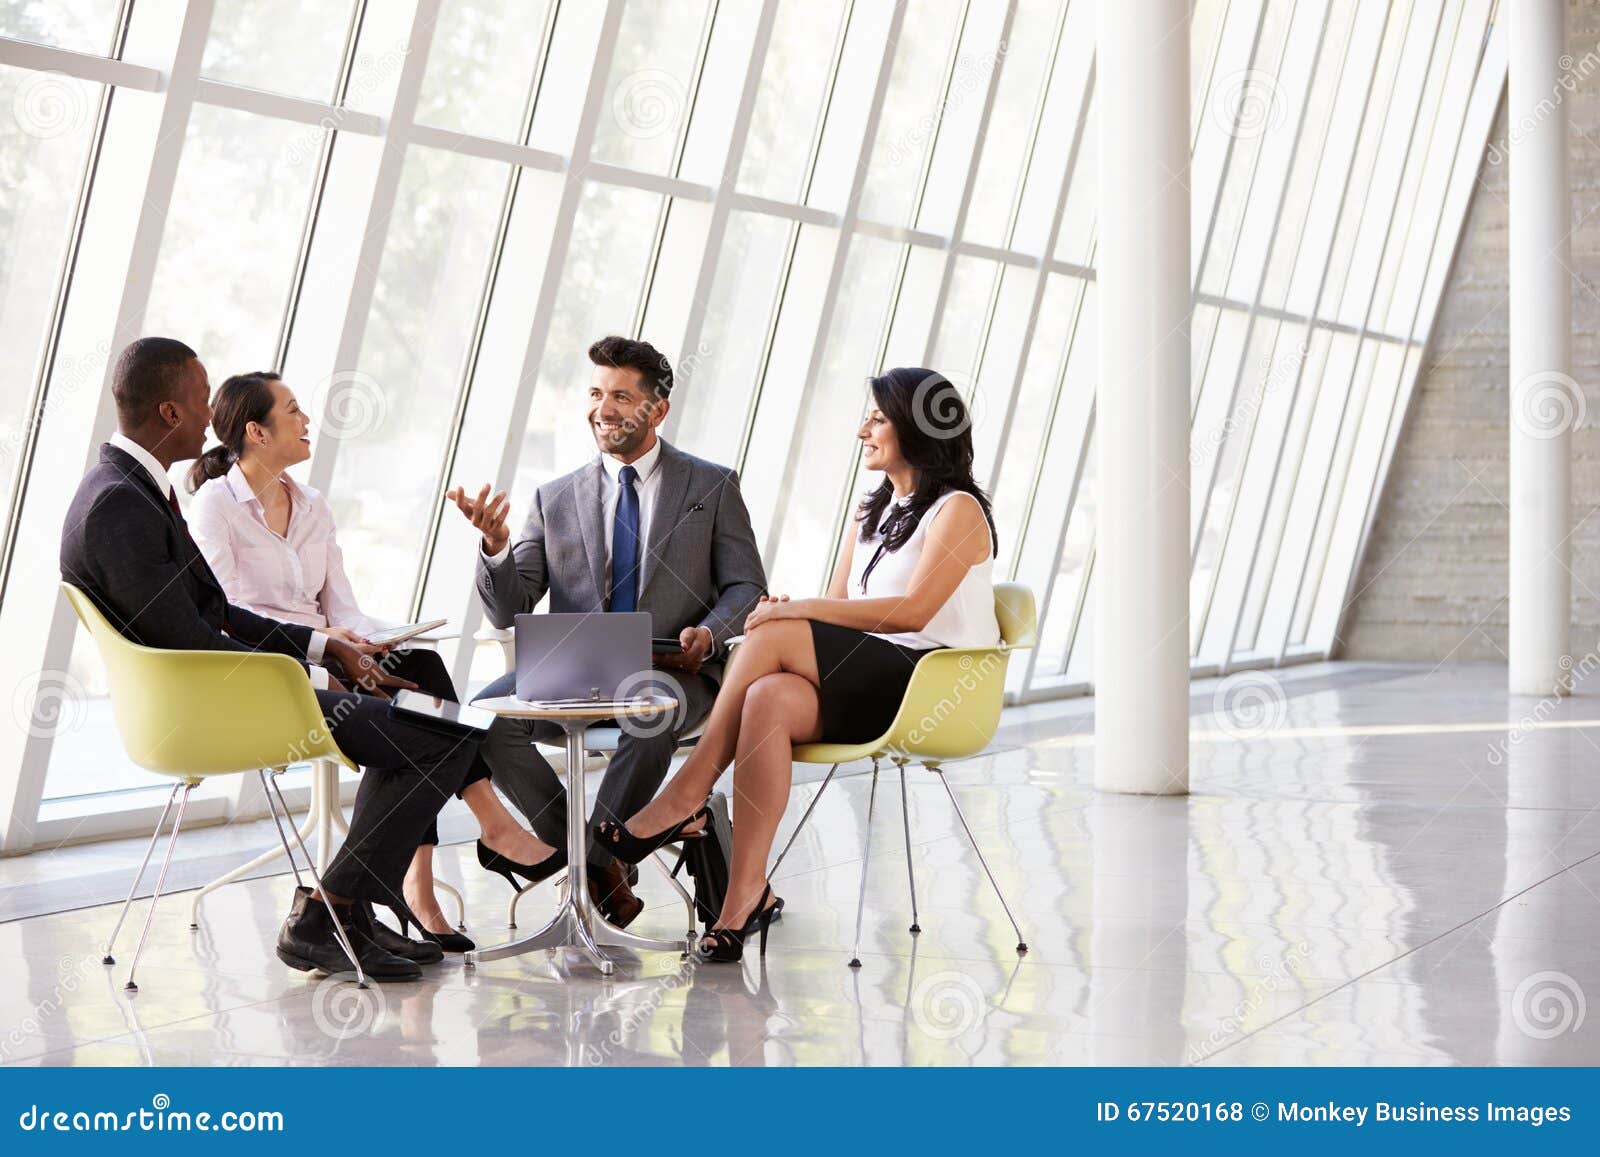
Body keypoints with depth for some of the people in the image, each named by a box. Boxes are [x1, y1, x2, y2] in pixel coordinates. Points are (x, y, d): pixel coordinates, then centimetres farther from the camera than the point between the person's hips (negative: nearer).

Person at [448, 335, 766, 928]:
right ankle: (598, 864, -14)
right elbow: (509, 610, 7)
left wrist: (707, 637, -16)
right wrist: (495, 545, -14)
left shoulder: (712, 486, 8)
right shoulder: (556, 498, 13)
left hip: (670, 670, -3)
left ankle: (590, 863, -17)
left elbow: (747, 586, 6)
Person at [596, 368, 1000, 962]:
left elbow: (914, 611, -18)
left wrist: (798, 612, -20)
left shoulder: (957, 510, -3)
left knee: (773, 637, -26)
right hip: (866, 680, 7)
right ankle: (746, 894, -34)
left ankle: (683, 798, -20)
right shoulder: (869, 510, 23)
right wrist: (791, 610, -8)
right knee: (768, 699, -28)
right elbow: (839, 610, 16)